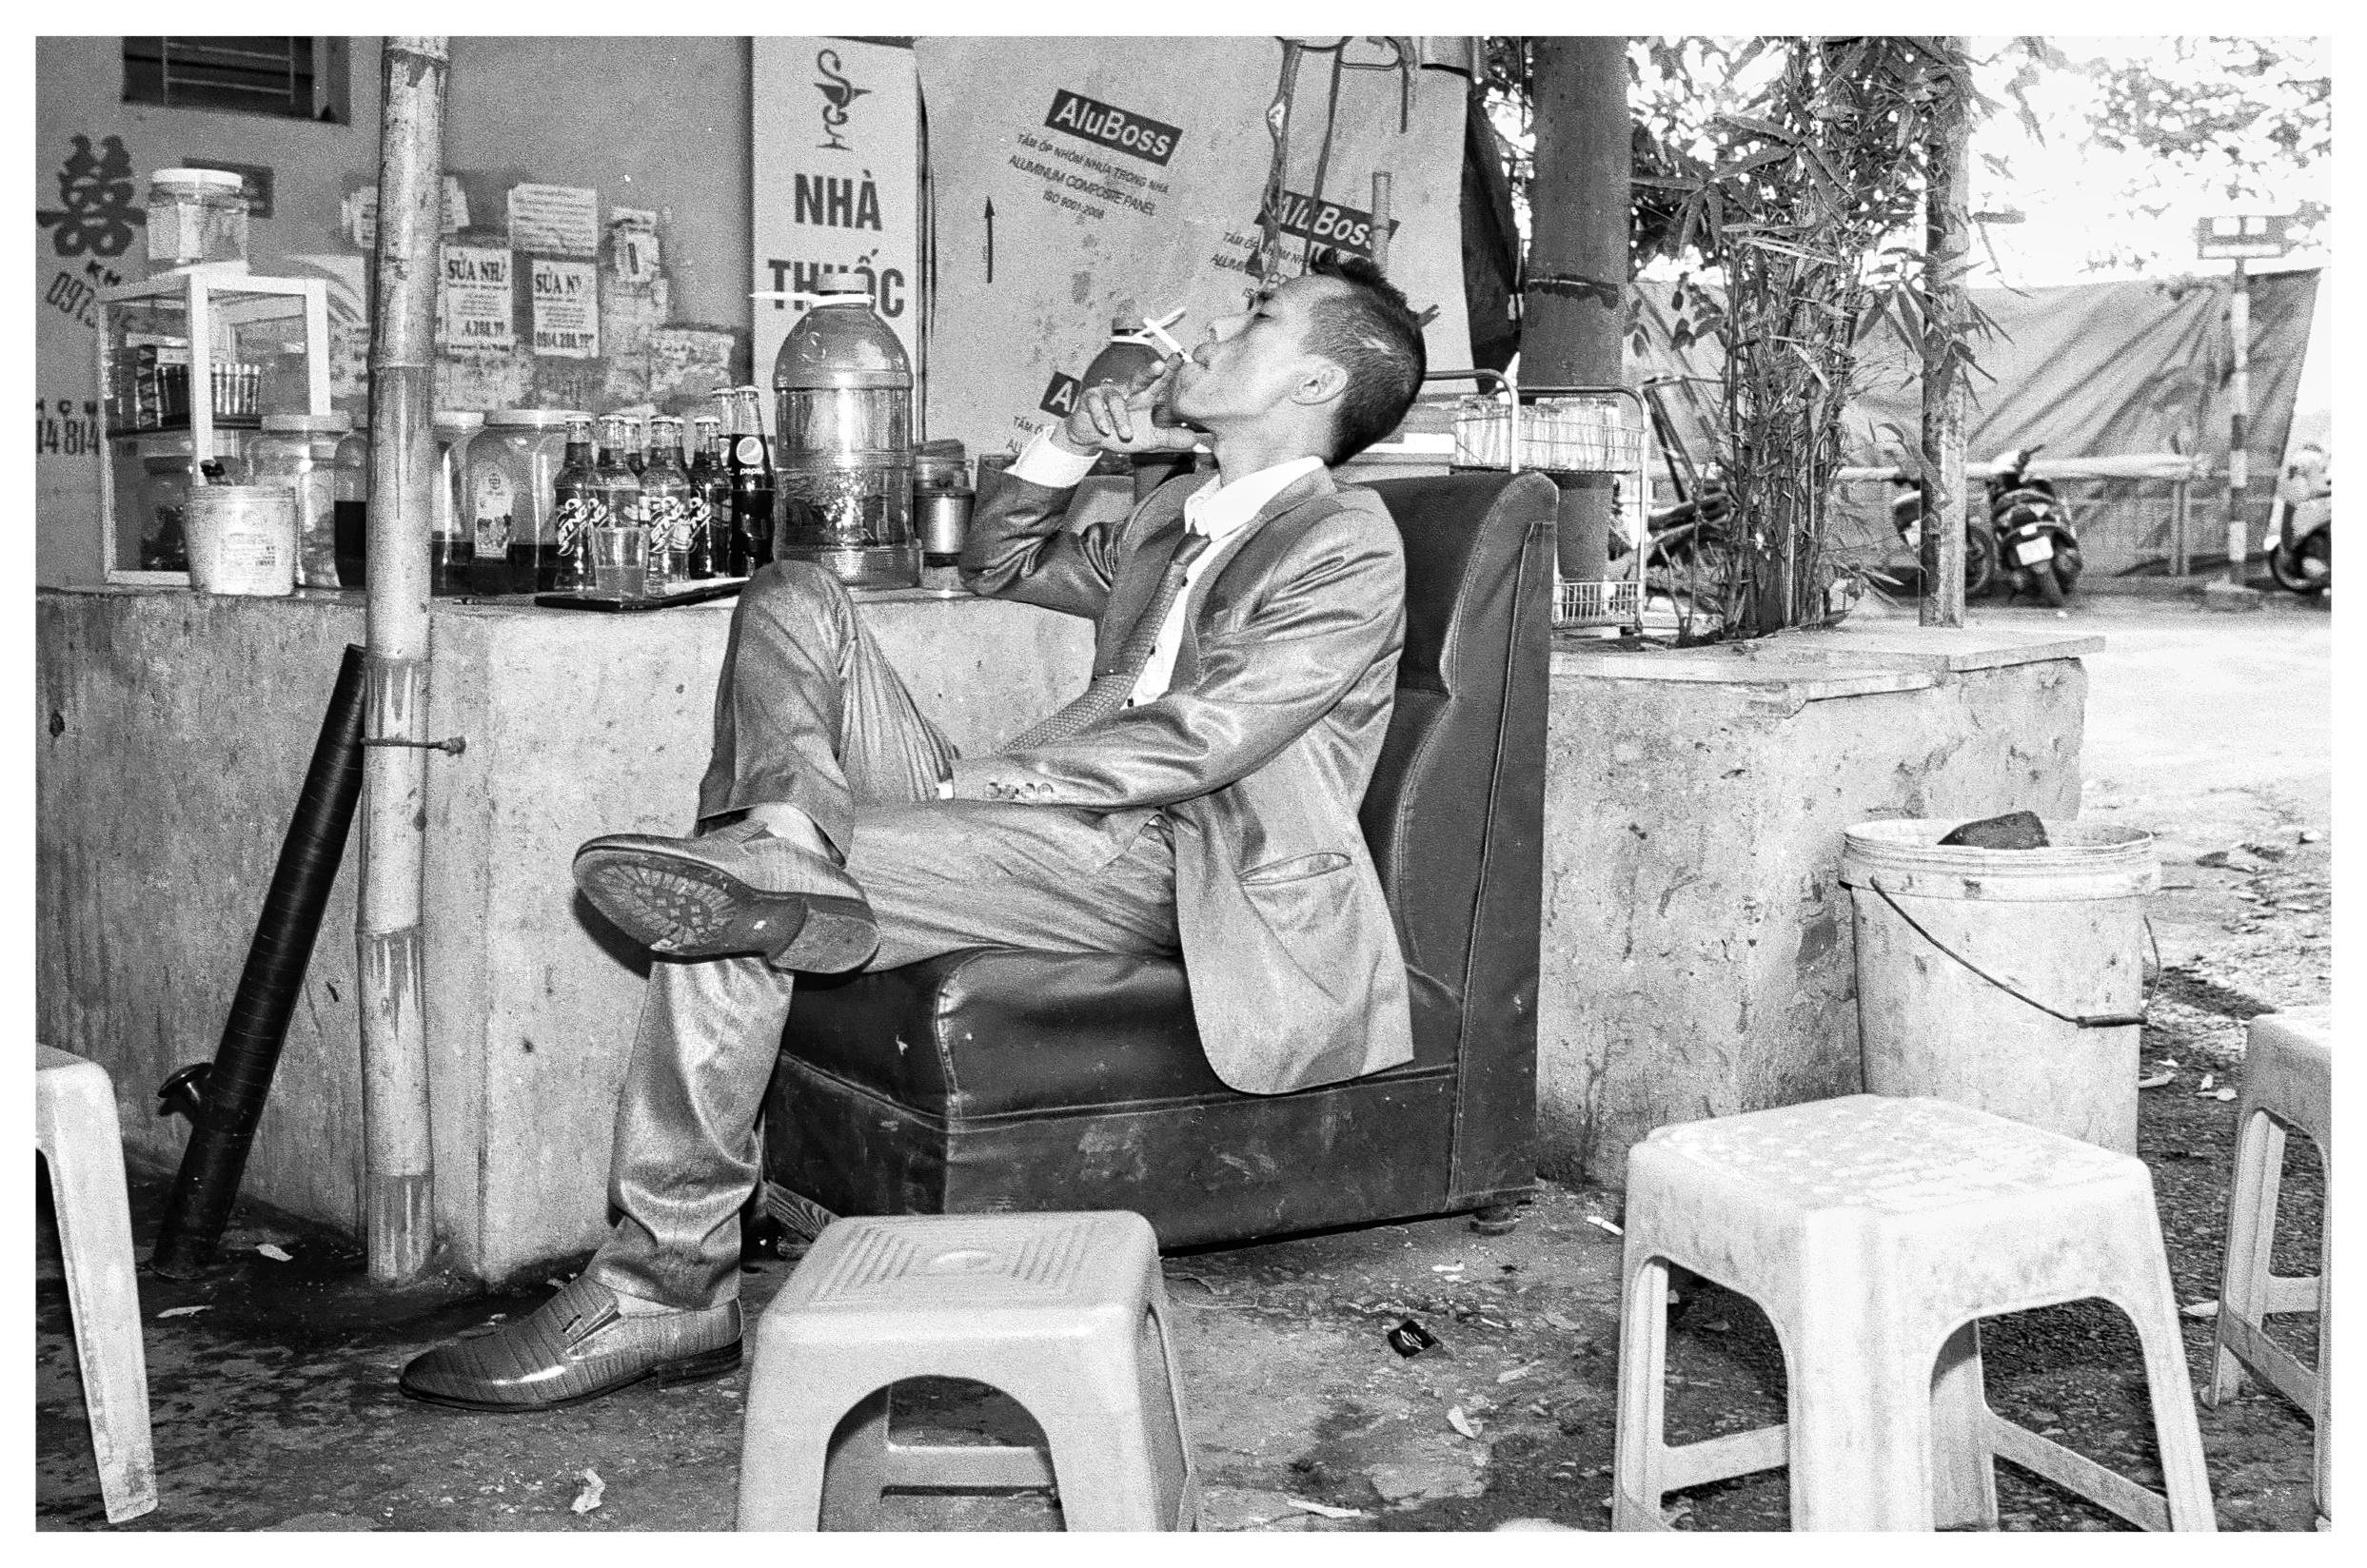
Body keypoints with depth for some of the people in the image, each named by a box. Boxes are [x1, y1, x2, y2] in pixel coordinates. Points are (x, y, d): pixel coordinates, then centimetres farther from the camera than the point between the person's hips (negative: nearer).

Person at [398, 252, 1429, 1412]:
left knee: (730, 927, -27)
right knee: (790, 603, -2)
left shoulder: (1346, 545, -3)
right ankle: (802, 863, -26)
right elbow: (995, 563, 37)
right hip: (1043, 825, 9)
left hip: (1156, 867, -9)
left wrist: (967, 784, -20)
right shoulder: (1178, 515, 26)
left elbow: (1194, 741, -17)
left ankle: (661, 1290, -26)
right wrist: (1079, 440, 18)